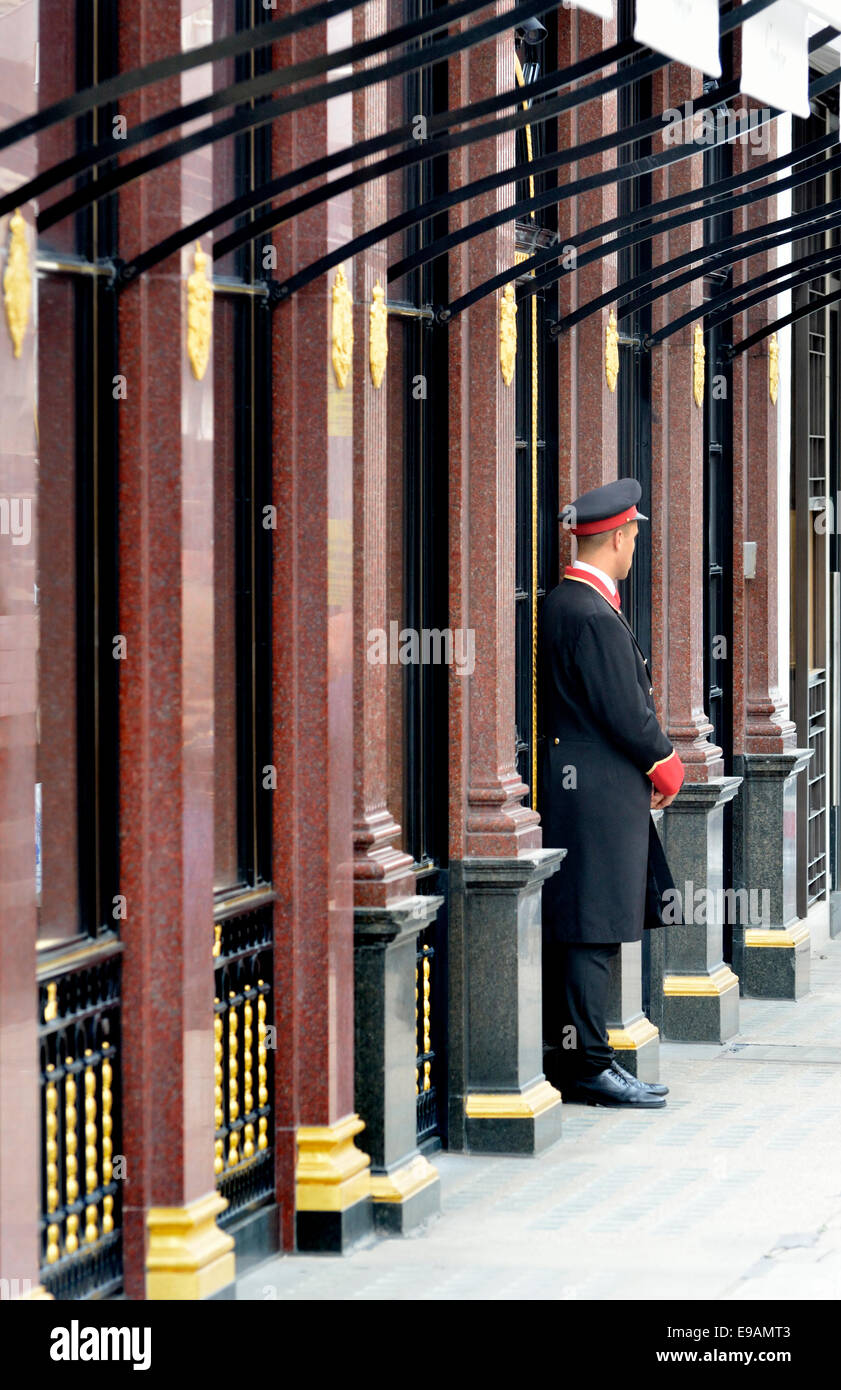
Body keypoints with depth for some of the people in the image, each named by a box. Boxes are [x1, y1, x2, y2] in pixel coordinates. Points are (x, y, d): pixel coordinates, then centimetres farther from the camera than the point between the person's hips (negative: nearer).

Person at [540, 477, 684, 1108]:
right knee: (593, 928, -7)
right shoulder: (595, 617, -18)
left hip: (574, 786, 10)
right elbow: (626, 712, -17)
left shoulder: (562, 602, 13)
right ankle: (589, 1063, -4)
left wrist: (650, 764, 15)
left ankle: (569, 1057, 16)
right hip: (601, 792, -10)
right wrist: (666, 767, -2)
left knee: (575, 930, 12)